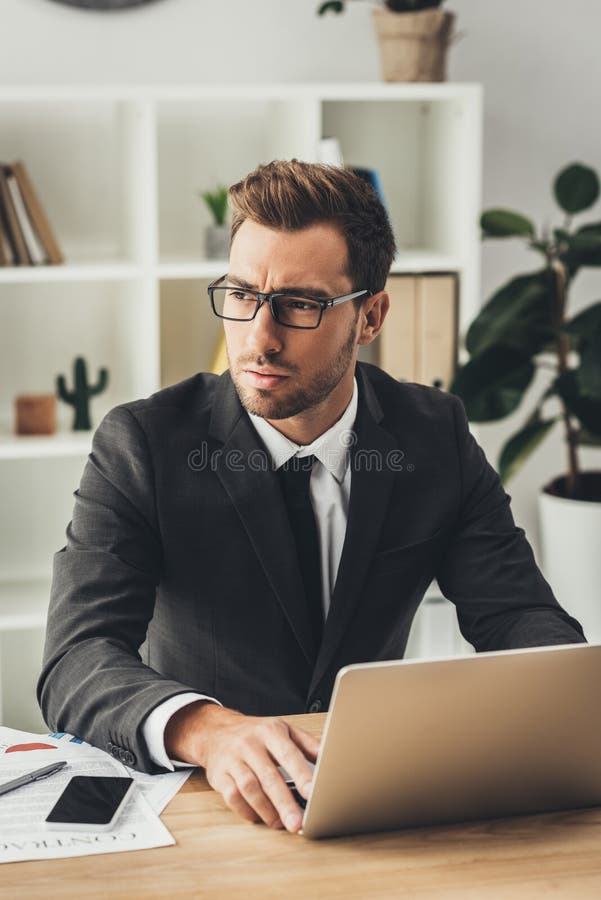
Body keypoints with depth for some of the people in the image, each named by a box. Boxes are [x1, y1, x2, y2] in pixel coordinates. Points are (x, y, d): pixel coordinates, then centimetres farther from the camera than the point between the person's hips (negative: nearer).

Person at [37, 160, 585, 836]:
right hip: (199, 801, -2)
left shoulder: (434, 436, 1)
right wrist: (207, 728, -42)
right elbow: (77, 661, -20)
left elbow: (523, 619, -1)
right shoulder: (140, 445, -9)